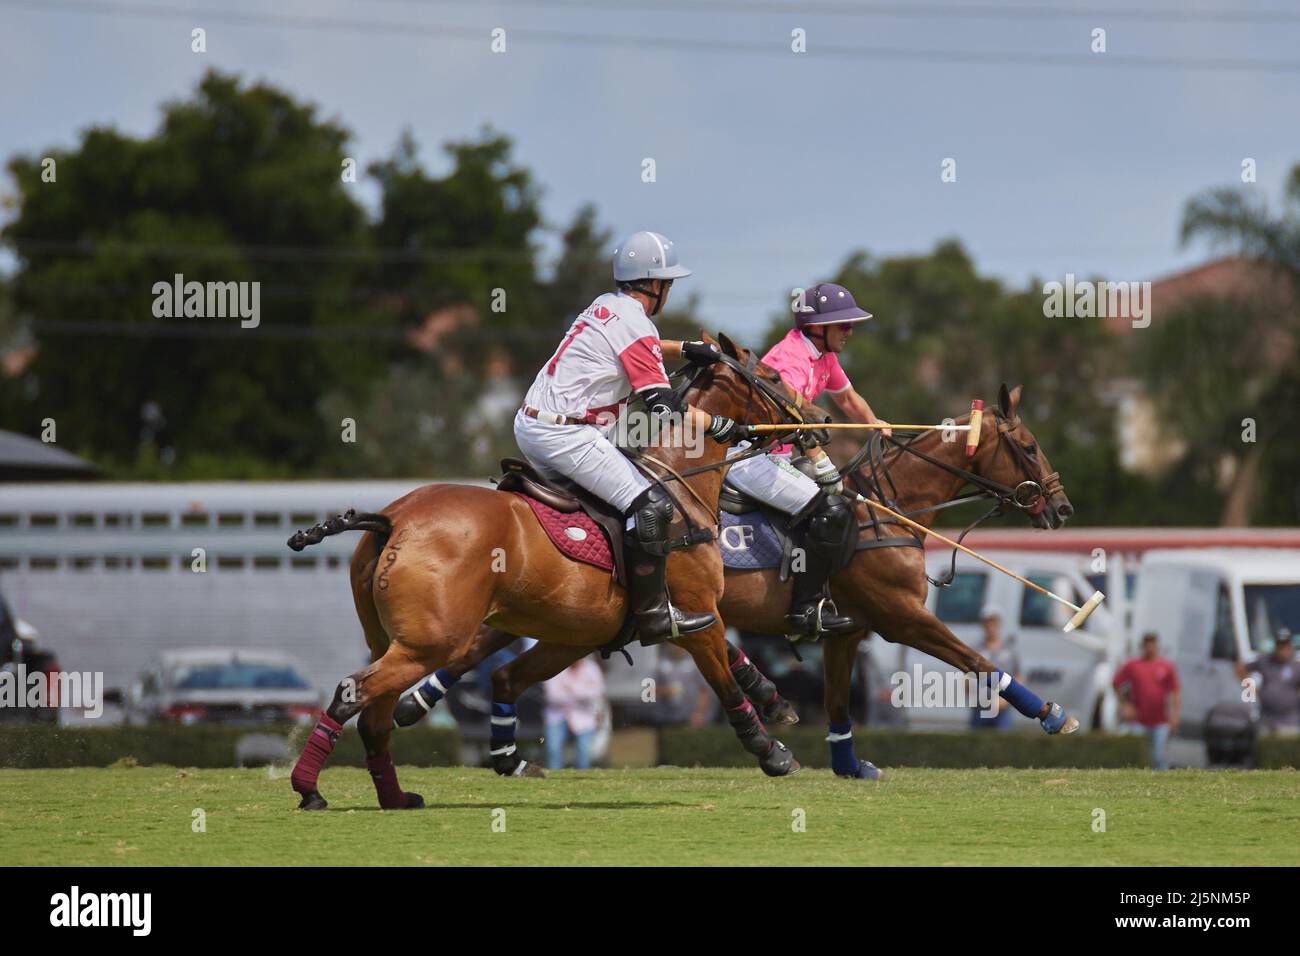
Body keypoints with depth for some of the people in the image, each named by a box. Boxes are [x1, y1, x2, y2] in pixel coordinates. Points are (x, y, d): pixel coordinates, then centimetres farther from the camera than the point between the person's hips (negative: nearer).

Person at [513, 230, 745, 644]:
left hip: (529, 423, 10)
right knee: (651, 505, -11)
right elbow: (665, 408, -15)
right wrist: (720, 427, -5)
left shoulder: (606, 306, 15)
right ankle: (653, 614, -11)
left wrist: (684, 348, 35)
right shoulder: (635, 324, -12)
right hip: (565, 434, -10)